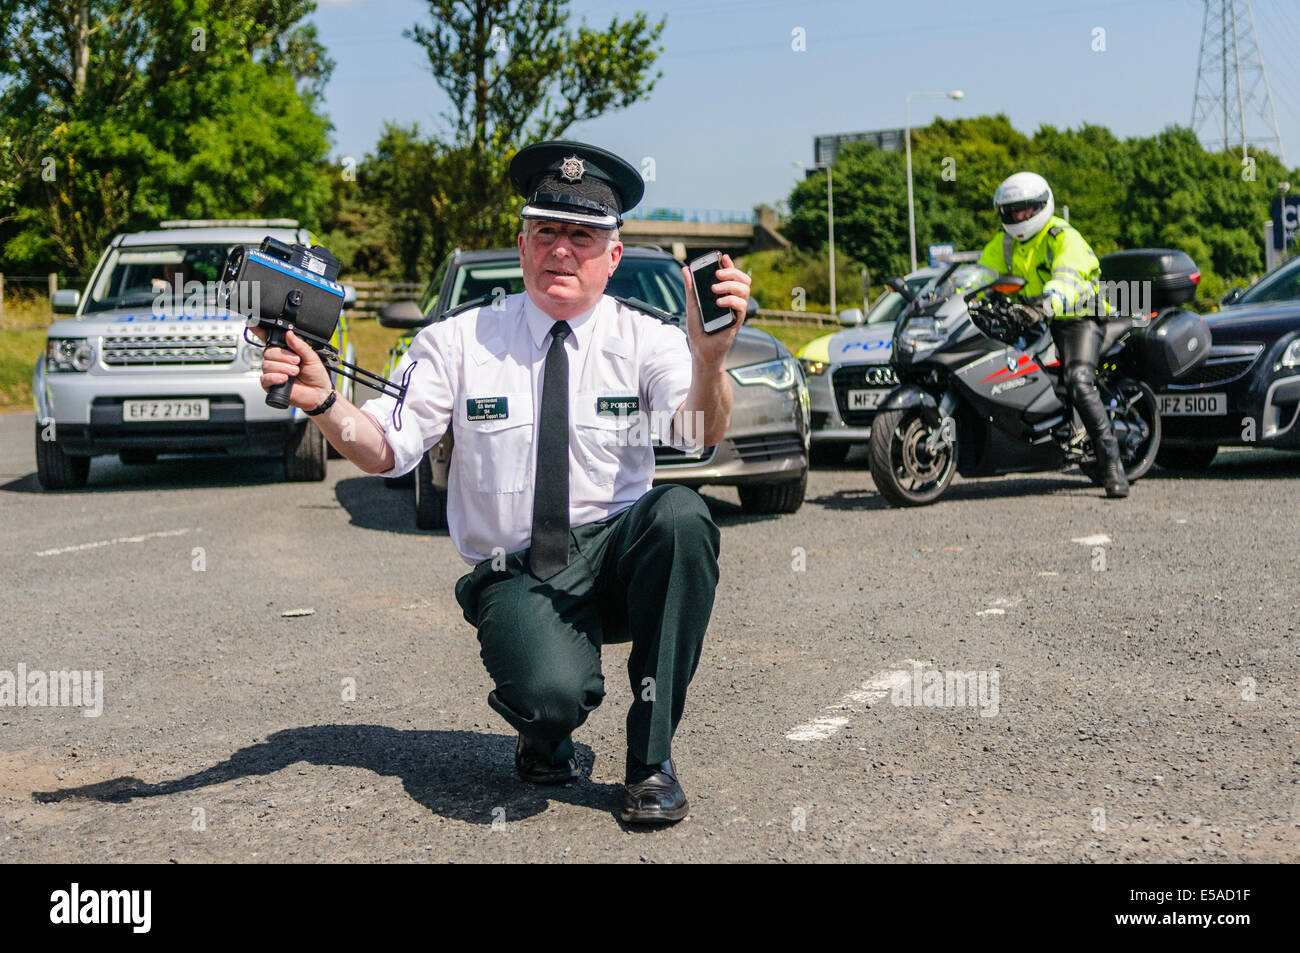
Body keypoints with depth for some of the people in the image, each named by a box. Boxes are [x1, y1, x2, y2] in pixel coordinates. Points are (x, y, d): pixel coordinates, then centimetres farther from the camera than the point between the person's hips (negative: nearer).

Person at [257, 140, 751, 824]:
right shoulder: (459, 342, 1)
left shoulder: (646, 340, 0)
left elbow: (700, 432, -19)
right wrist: (322, 402, -26)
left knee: (681, 513, -33)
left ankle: (651, 759, -18)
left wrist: (709, 355, -41)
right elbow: (385, 449, -5)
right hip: (516, 577, -2)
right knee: (552, 690, -34)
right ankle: (544, 738, 9)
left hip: (617, 559, 2)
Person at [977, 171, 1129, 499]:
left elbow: (1068, 276, -32)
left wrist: (1054, 298, -55)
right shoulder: (1002, 245, 8)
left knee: (1079, 382, -28)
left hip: (1077, 316, -7)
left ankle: (1112, 464, -27)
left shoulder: (1064, 238, -14)